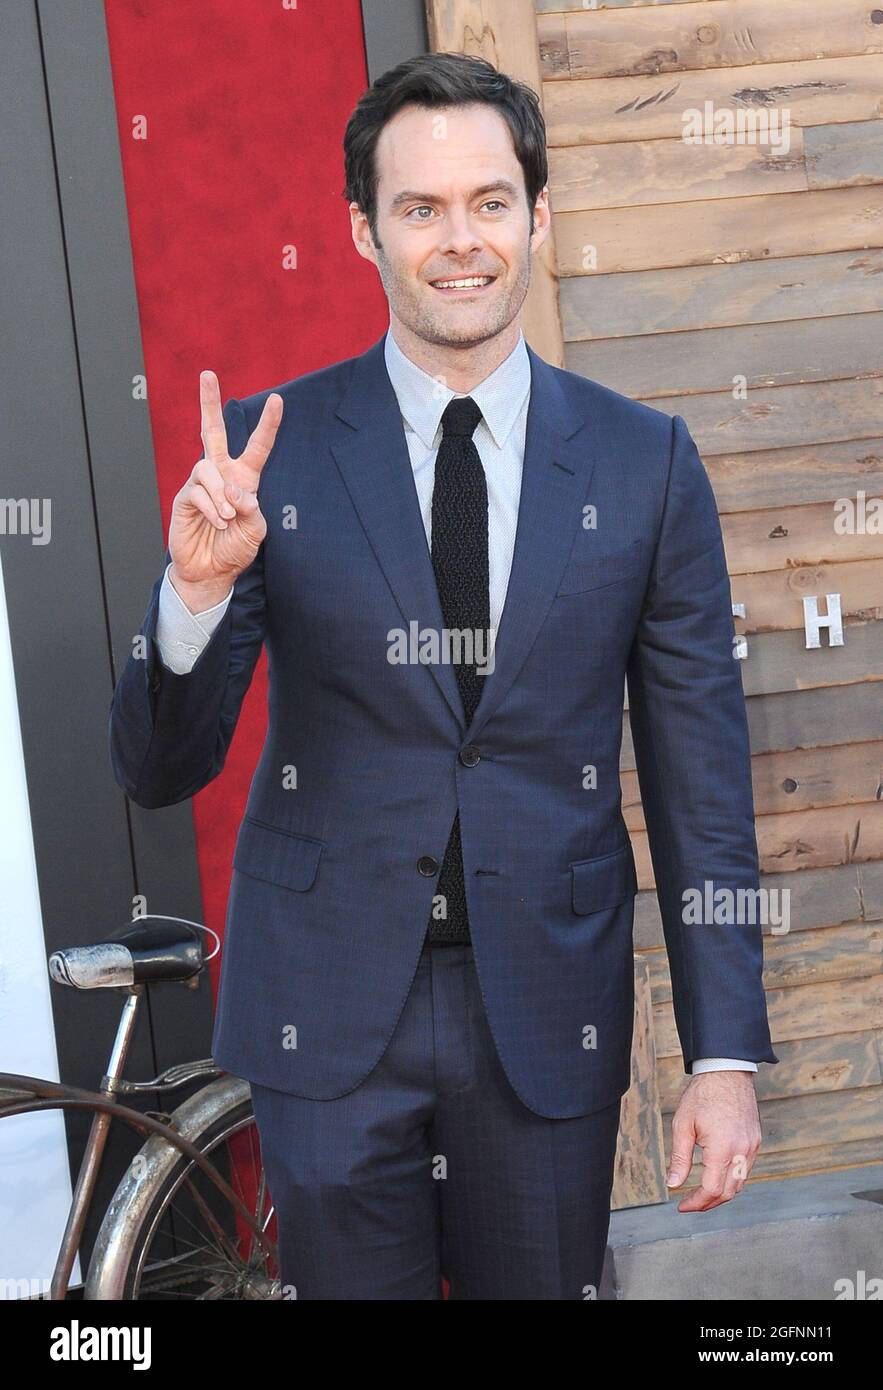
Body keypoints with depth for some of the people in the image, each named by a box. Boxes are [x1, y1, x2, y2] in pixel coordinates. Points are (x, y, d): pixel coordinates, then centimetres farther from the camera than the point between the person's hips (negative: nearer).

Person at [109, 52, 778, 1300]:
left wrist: (726, 1055, -2)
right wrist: (198, 586, -24)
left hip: (551, 1013, 1)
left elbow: (701, 782, 1)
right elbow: (157, 770, -5)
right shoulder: (267, 449, -5)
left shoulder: (646, 460, -2)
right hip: (328, 1012, -1)